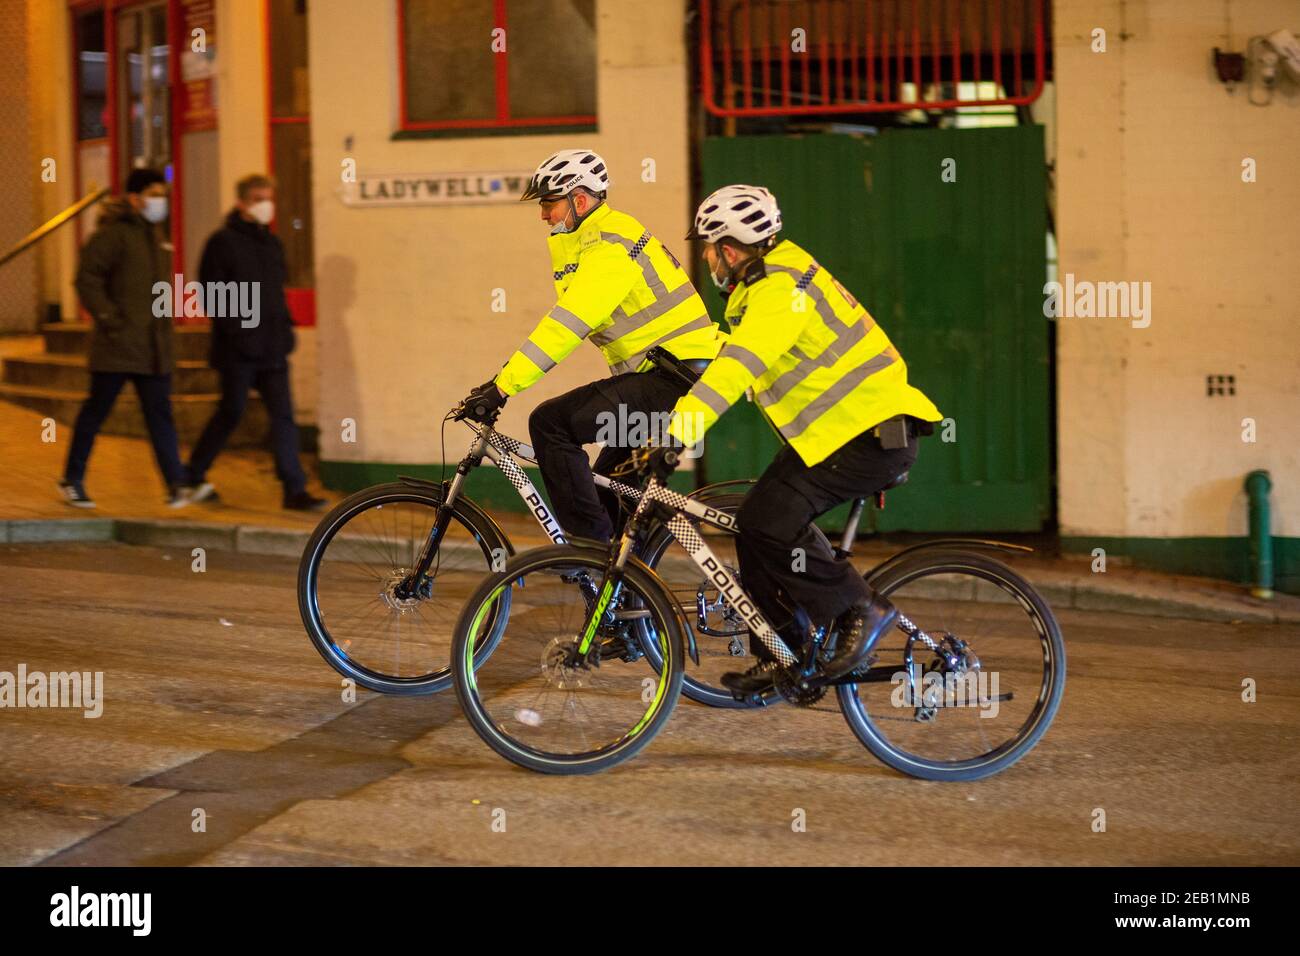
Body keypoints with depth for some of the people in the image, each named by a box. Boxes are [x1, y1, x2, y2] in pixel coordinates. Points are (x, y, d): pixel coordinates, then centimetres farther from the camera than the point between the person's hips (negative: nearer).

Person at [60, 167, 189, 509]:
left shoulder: (156, 235, 16)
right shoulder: (113, 233, -9)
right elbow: (87, 279, -14)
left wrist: (167, 313, 16)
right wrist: (108, 318, -17)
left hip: (154, 347, 7)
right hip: (118, 345, -7)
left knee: (160, 413, 1)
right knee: (96, 410, 3)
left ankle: (176, 483, -3)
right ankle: (72, 479, 16)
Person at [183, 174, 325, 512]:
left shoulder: (271, 243, 14)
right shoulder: (223, 242, -6)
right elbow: (211, 293, -10)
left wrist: (284, 329, 10)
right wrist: (234, 331, -15)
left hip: (271, 348, 6)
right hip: (237, 350, -6)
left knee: (283, 414, -2)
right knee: (231, 412, 4)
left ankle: (294, 490, -4)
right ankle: (193, 476, 23)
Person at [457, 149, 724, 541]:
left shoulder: (609, 248, -16)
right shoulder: (596, 240, 18)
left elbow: (565, 327, -24)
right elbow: (561, 322, 19)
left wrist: (503, 387, -26)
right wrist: (501, 380, 12)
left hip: (673, 378, -11)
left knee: (549, 423, -16)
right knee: (608, 494, 16)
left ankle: (592, 545, -13)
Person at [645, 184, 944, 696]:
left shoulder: (778, 293, -19)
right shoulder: (774, 277, 14)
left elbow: (735, 367, -32)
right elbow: (731, 361, 27)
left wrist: (677, 434, -40)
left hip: (873, 435, -10)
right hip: (844, 427, 10)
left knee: (770, 521, -18)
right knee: (756, 523, 7)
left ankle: (862, 610, -6)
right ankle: (779, 660, 13)